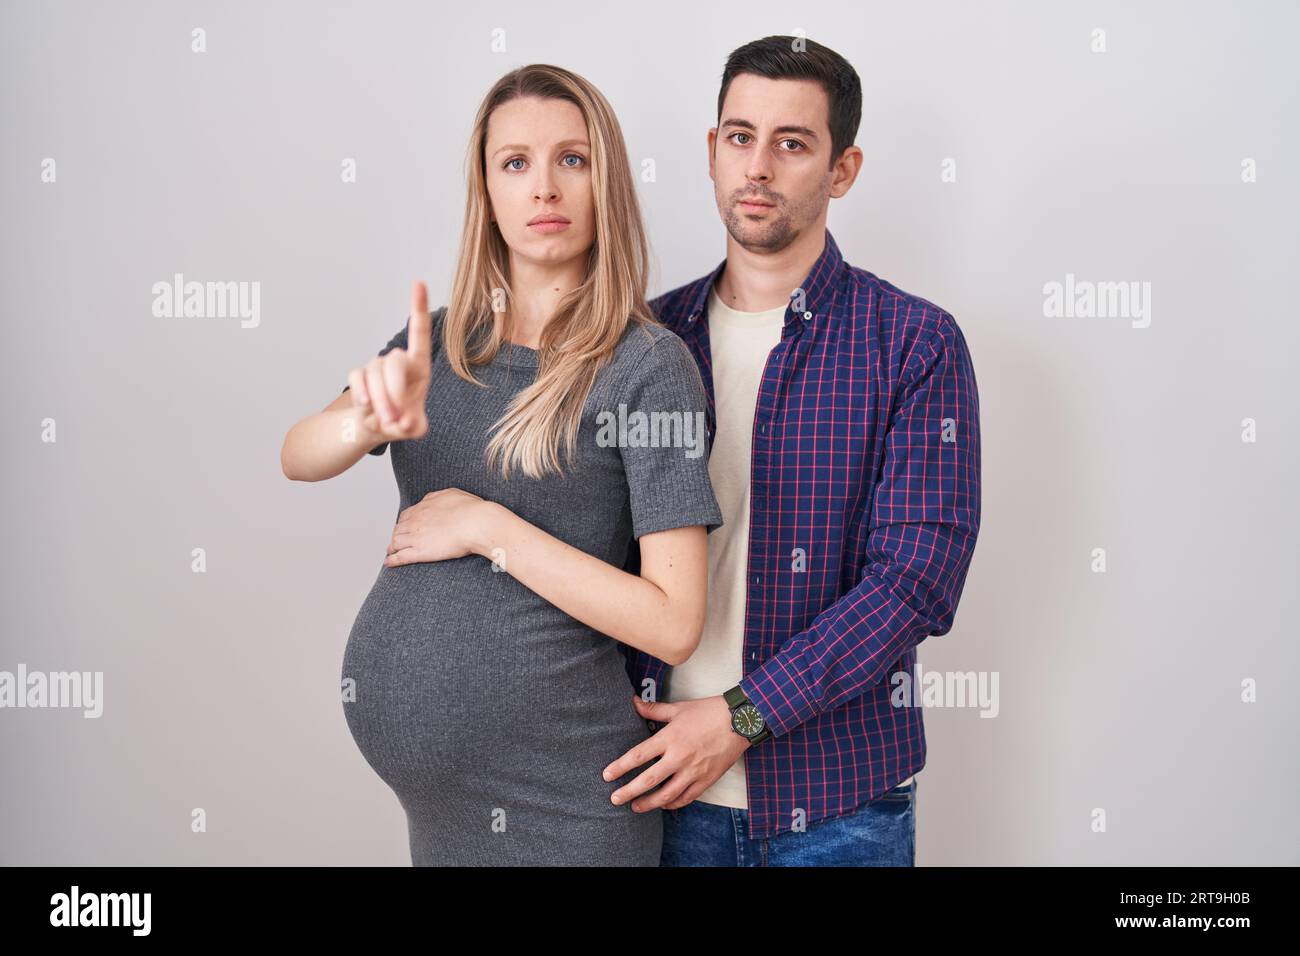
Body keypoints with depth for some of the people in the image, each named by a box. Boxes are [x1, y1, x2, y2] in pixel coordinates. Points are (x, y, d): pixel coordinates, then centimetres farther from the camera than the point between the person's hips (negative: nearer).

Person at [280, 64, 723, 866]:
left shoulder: (648, 365, -13)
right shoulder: (441, 338, 4)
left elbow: (673, 626, -18)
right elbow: (298, 459, -10)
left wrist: (488, 528, -18)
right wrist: (373, 419, -31)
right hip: (404, 745, 5)